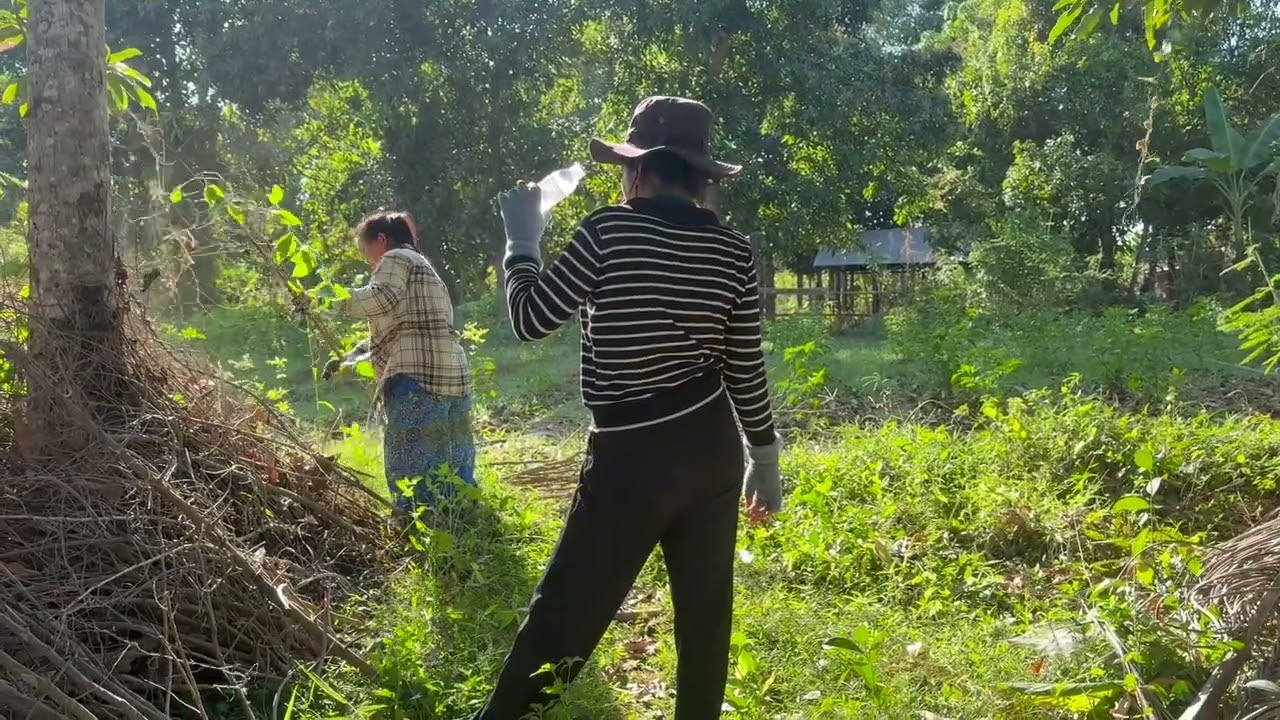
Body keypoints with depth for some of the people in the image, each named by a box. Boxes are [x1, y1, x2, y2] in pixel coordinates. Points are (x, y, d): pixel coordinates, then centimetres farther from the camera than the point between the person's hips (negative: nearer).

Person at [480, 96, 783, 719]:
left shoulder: (610, 231, -11)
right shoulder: (733, 250, 1)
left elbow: (531, 319, -5)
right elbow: (746, 367, 4)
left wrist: (521, 242, 10)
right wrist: (765, 455, 15)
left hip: (632, 456, -4)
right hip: (713, 447, 5)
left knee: (564, 611, 5)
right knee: (705, 611, 14)